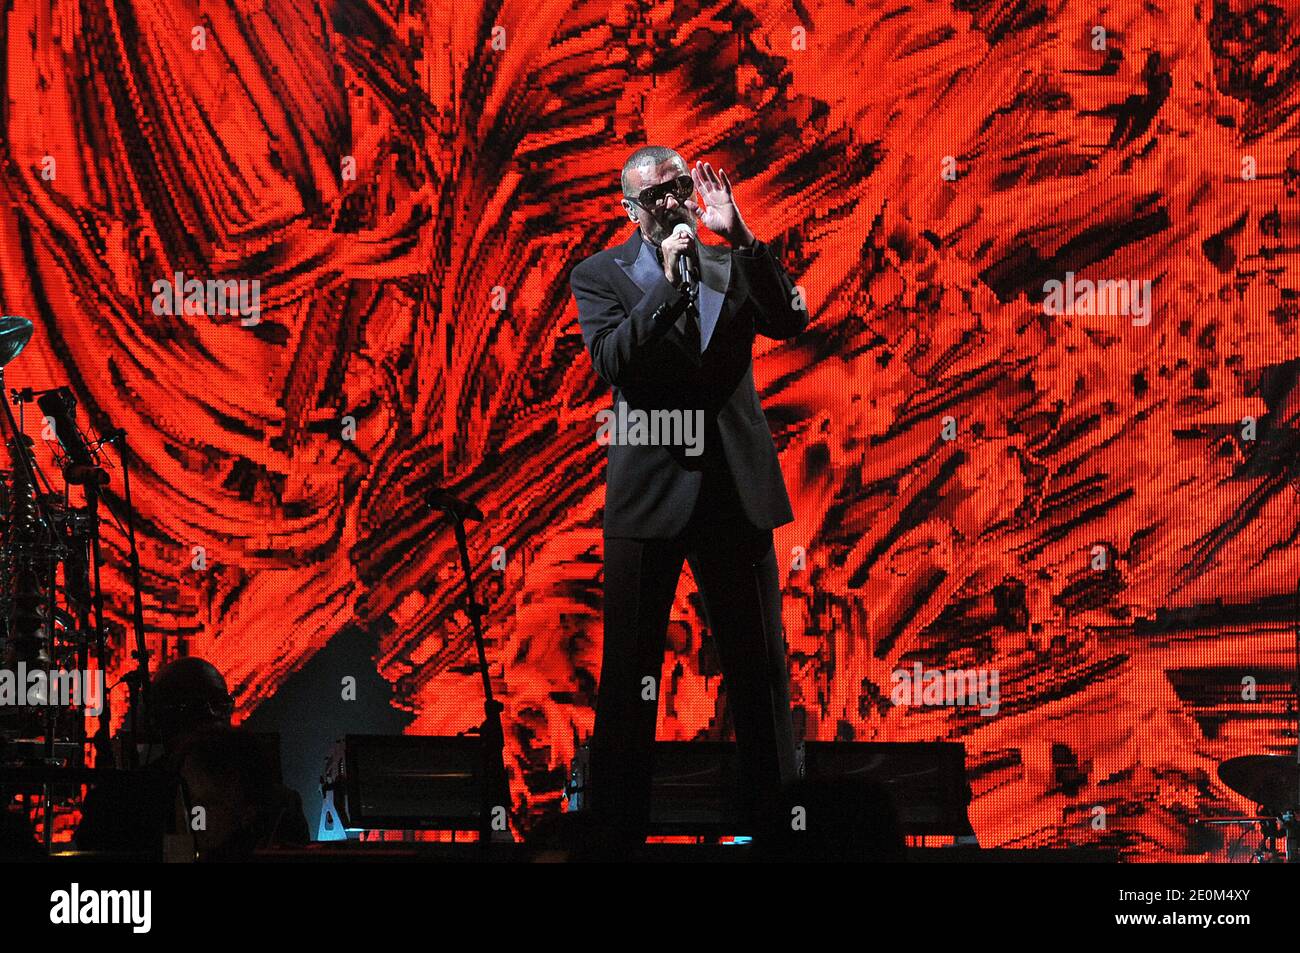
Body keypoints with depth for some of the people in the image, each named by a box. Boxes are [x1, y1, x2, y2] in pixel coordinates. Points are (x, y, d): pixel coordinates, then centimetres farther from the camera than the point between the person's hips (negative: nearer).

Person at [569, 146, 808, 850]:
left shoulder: (735, 265, 9)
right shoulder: (600, 275, 2)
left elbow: (790, 321, -7)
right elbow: (612, 358, -12)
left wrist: (740, 238, -15)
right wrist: (669, 284, -19)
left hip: (736, 490, 2)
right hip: (647, 493, -2)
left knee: (760, 664, 8)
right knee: (630, 673, 4)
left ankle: (772, 811, 19)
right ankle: (620, 826, 13)